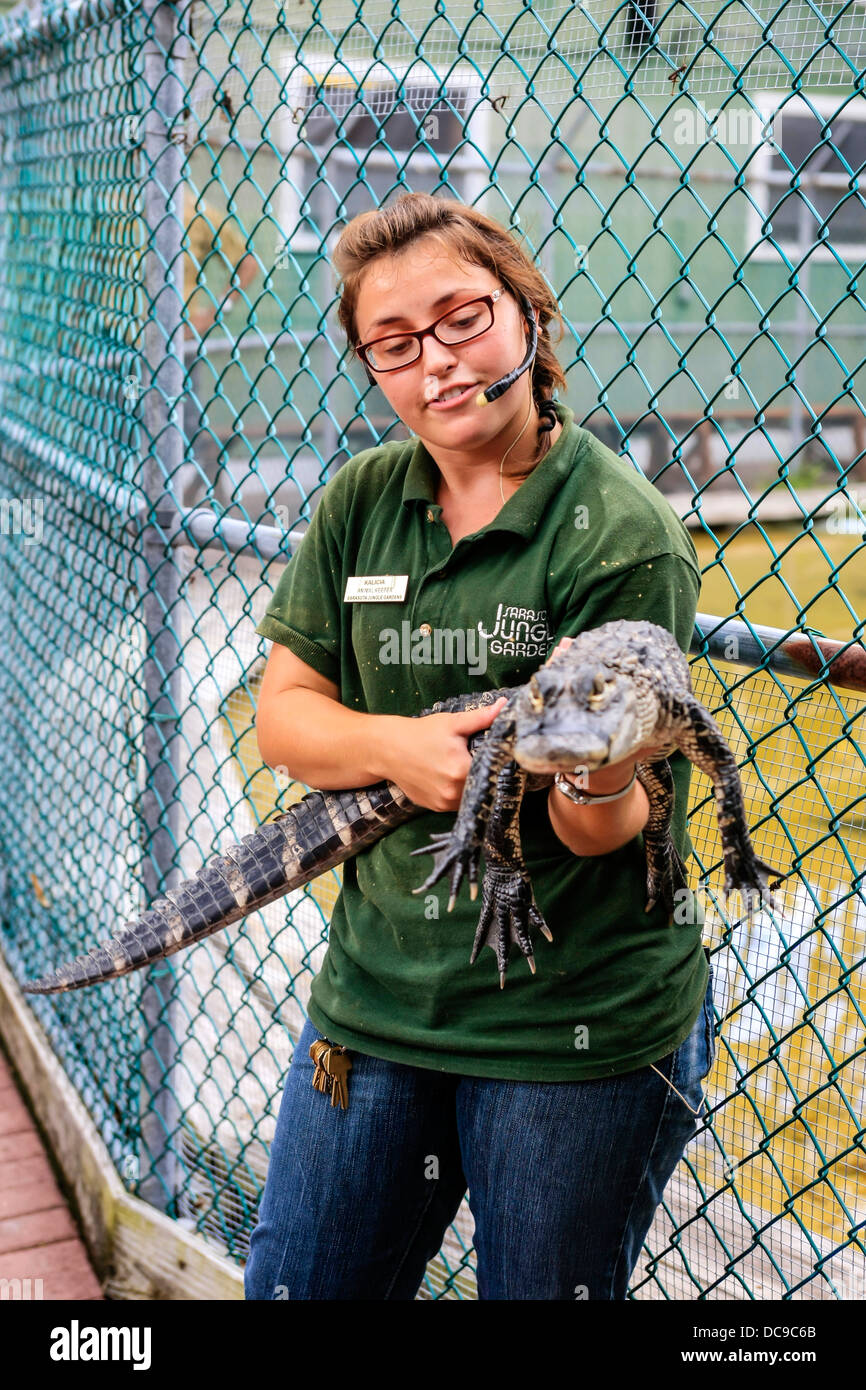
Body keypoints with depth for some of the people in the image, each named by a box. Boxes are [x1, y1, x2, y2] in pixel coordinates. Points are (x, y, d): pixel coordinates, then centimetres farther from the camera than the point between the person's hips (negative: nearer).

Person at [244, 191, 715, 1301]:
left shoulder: (622, 533, -14)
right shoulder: (362, 503, 1)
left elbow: (597, 832, -15)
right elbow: (284, 712, 3)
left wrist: (598, 779, -39)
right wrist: (394, 745, -17)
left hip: (582, 1023, -4)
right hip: (374, 988, 5)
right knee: (293, 1285, 17)